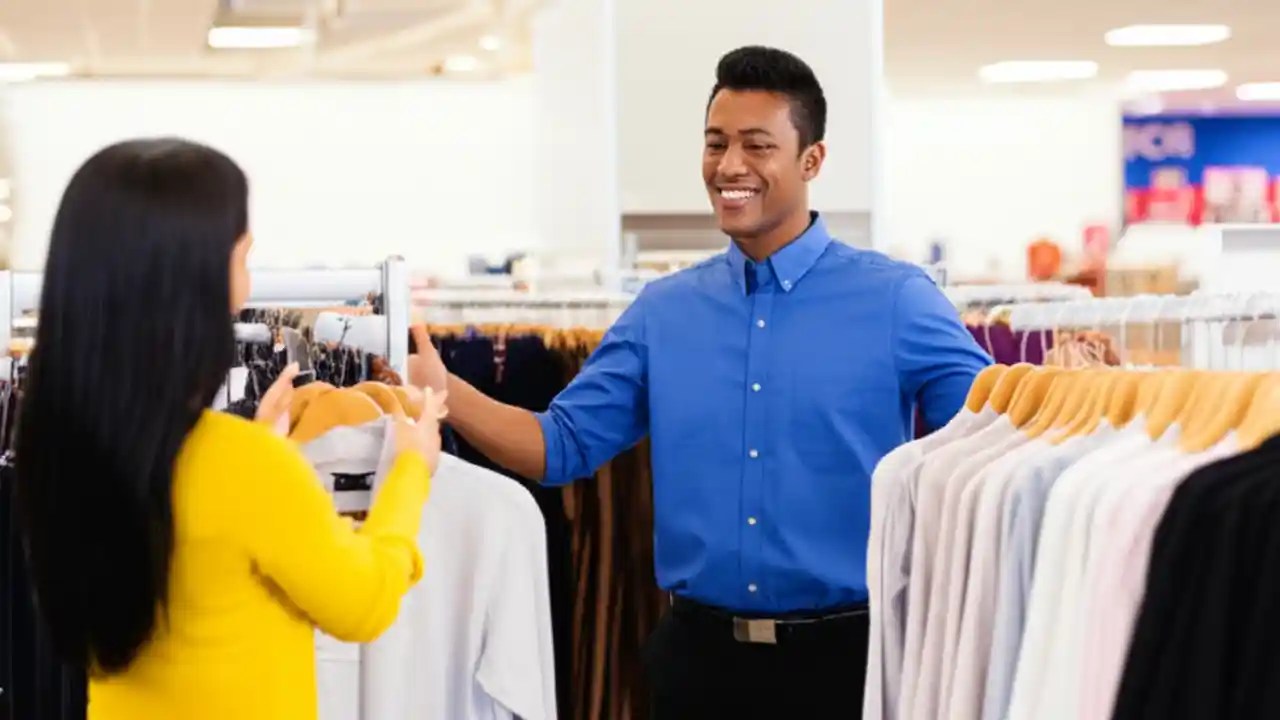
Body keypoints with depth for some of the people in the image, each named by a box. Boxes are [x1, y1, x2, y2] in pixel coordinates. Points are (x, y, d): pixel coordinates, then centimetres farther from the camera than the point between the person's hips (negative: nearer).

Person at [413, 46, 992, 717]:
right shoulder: (663, 309, 7)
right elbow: (562, 444, 5)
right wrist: (441, 390, -8)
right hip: (699, 652, 3)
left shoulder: (895, 298, -3)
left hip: (842, 654, -3)